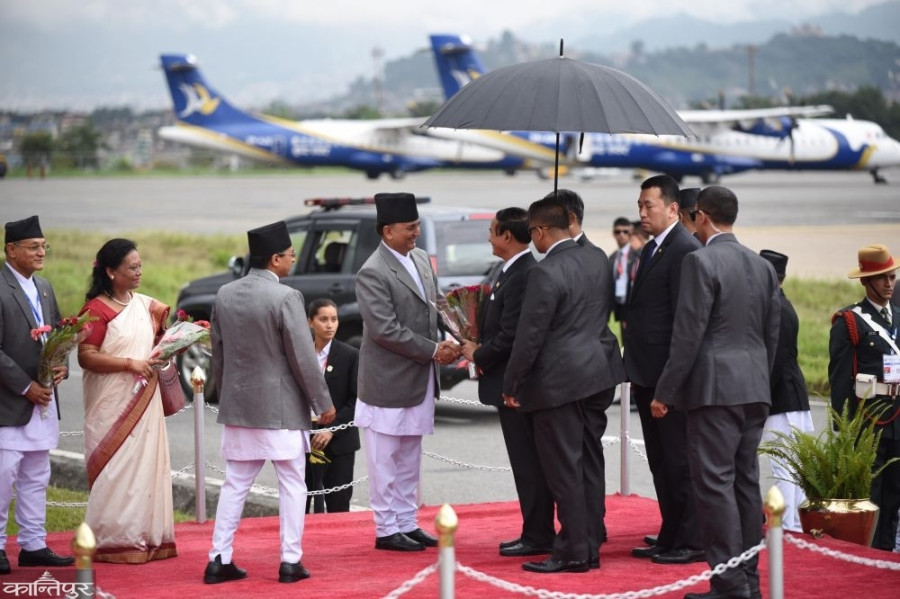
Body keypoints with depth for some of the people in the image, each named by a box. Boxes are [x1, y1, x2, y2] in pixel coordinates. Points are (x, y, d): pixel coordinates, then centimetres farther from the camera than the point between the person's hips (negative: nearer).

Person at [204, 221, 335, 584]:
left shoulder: (225, 295, 3)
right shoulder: (285, 297, -16)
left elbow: (218, 354, 10)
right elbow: (303, 357, -14)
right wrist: (323, 403, -4)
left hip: (238, 405, 6)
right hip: (281, 407, -6)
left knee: (235, 485, 11)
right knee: (292, 485, 5)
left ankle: (219, 560, 10)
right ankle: (290, 561, 5)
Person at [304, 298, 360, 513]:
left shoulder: (350, 355, -1)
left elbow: (355, 400, -3)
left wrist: (331, 430, -12)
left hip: (339, 441, -1)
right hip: (304, 440, 1)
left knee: (338, 506, 0)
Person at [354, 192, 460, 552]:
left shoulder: (422, 260, 9)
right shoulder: (373, 274, -16)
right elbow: (385, 330, -20)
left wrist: (443, 344, -1)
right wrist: (433, 351, -17)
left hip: (420, 381, 8)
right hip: (389, 383, -8)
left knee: (409, 459, 14)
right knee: (385, 461, 2)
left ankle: (407, 523, 22)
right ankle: (387, 529, 8)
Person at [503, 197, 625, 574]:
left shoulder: (545, 273, -17)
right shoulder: (597, 260, 6)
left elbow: (529, 336, -15)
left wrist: (511, 384, -6)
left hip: (559, 380, -8)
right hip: (599, 374, 8)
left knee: (564, 468, -1)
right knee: (590, 463, 13)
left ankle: (573, 552, 1)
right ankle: (590, 546, 17)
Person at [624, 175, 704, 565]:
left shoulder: (685, 250, -13)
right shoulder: (651, 250, 17)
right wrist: (636, 370, 15)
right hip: (647, 375, 10)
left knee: (680, 460, -4)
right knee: (660, 462, 13)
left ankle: (691, 542, 1)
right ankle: (670, 538, 20)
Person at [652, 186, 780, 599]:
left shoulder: (701, 262, -11)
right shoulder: (763, 266, 11)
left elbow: (688, 334, -14)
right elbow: (772, 333, 14)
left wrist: (665, 392, -9)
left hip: (714, 389, -8)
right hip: (755, 390, 8)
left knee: (715, 484, -5)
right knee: (746, 483, 12)